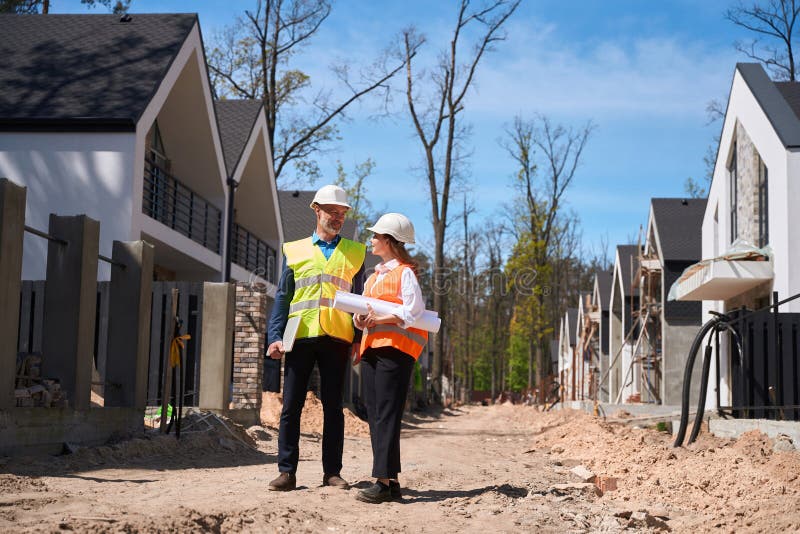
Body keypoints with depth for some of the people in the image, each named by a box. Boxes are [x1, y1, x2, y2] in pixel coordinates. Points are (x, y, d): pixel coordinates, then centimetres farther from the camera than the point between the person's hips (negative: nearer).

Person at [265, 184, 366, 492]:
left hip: (336, 337, 0)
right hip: (300, 336, 0)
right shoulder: (295, 251, 12)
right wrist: (275, 336, -1)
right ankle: (287, 472, 4)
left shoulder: (354, 253, 13)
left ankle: (332, 472, 9)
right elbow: (282, 296, 10)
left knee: (333, 407, 3)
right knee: (291, 406, 0)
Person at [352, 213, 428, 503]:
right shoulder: (374, 275, 23)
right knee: (373, 413, 5)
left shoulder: (405, 272, -3)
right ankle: (391, 481, 8)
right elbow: (364, 306, 21)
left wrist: (380, 319, -18)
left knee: (387, 414, -13)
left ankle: (383, 481, -15)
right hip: (371, 347, 9)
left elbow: (414, 310, -13)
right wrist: (360, 320, -1)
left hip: (395, 347, -9)